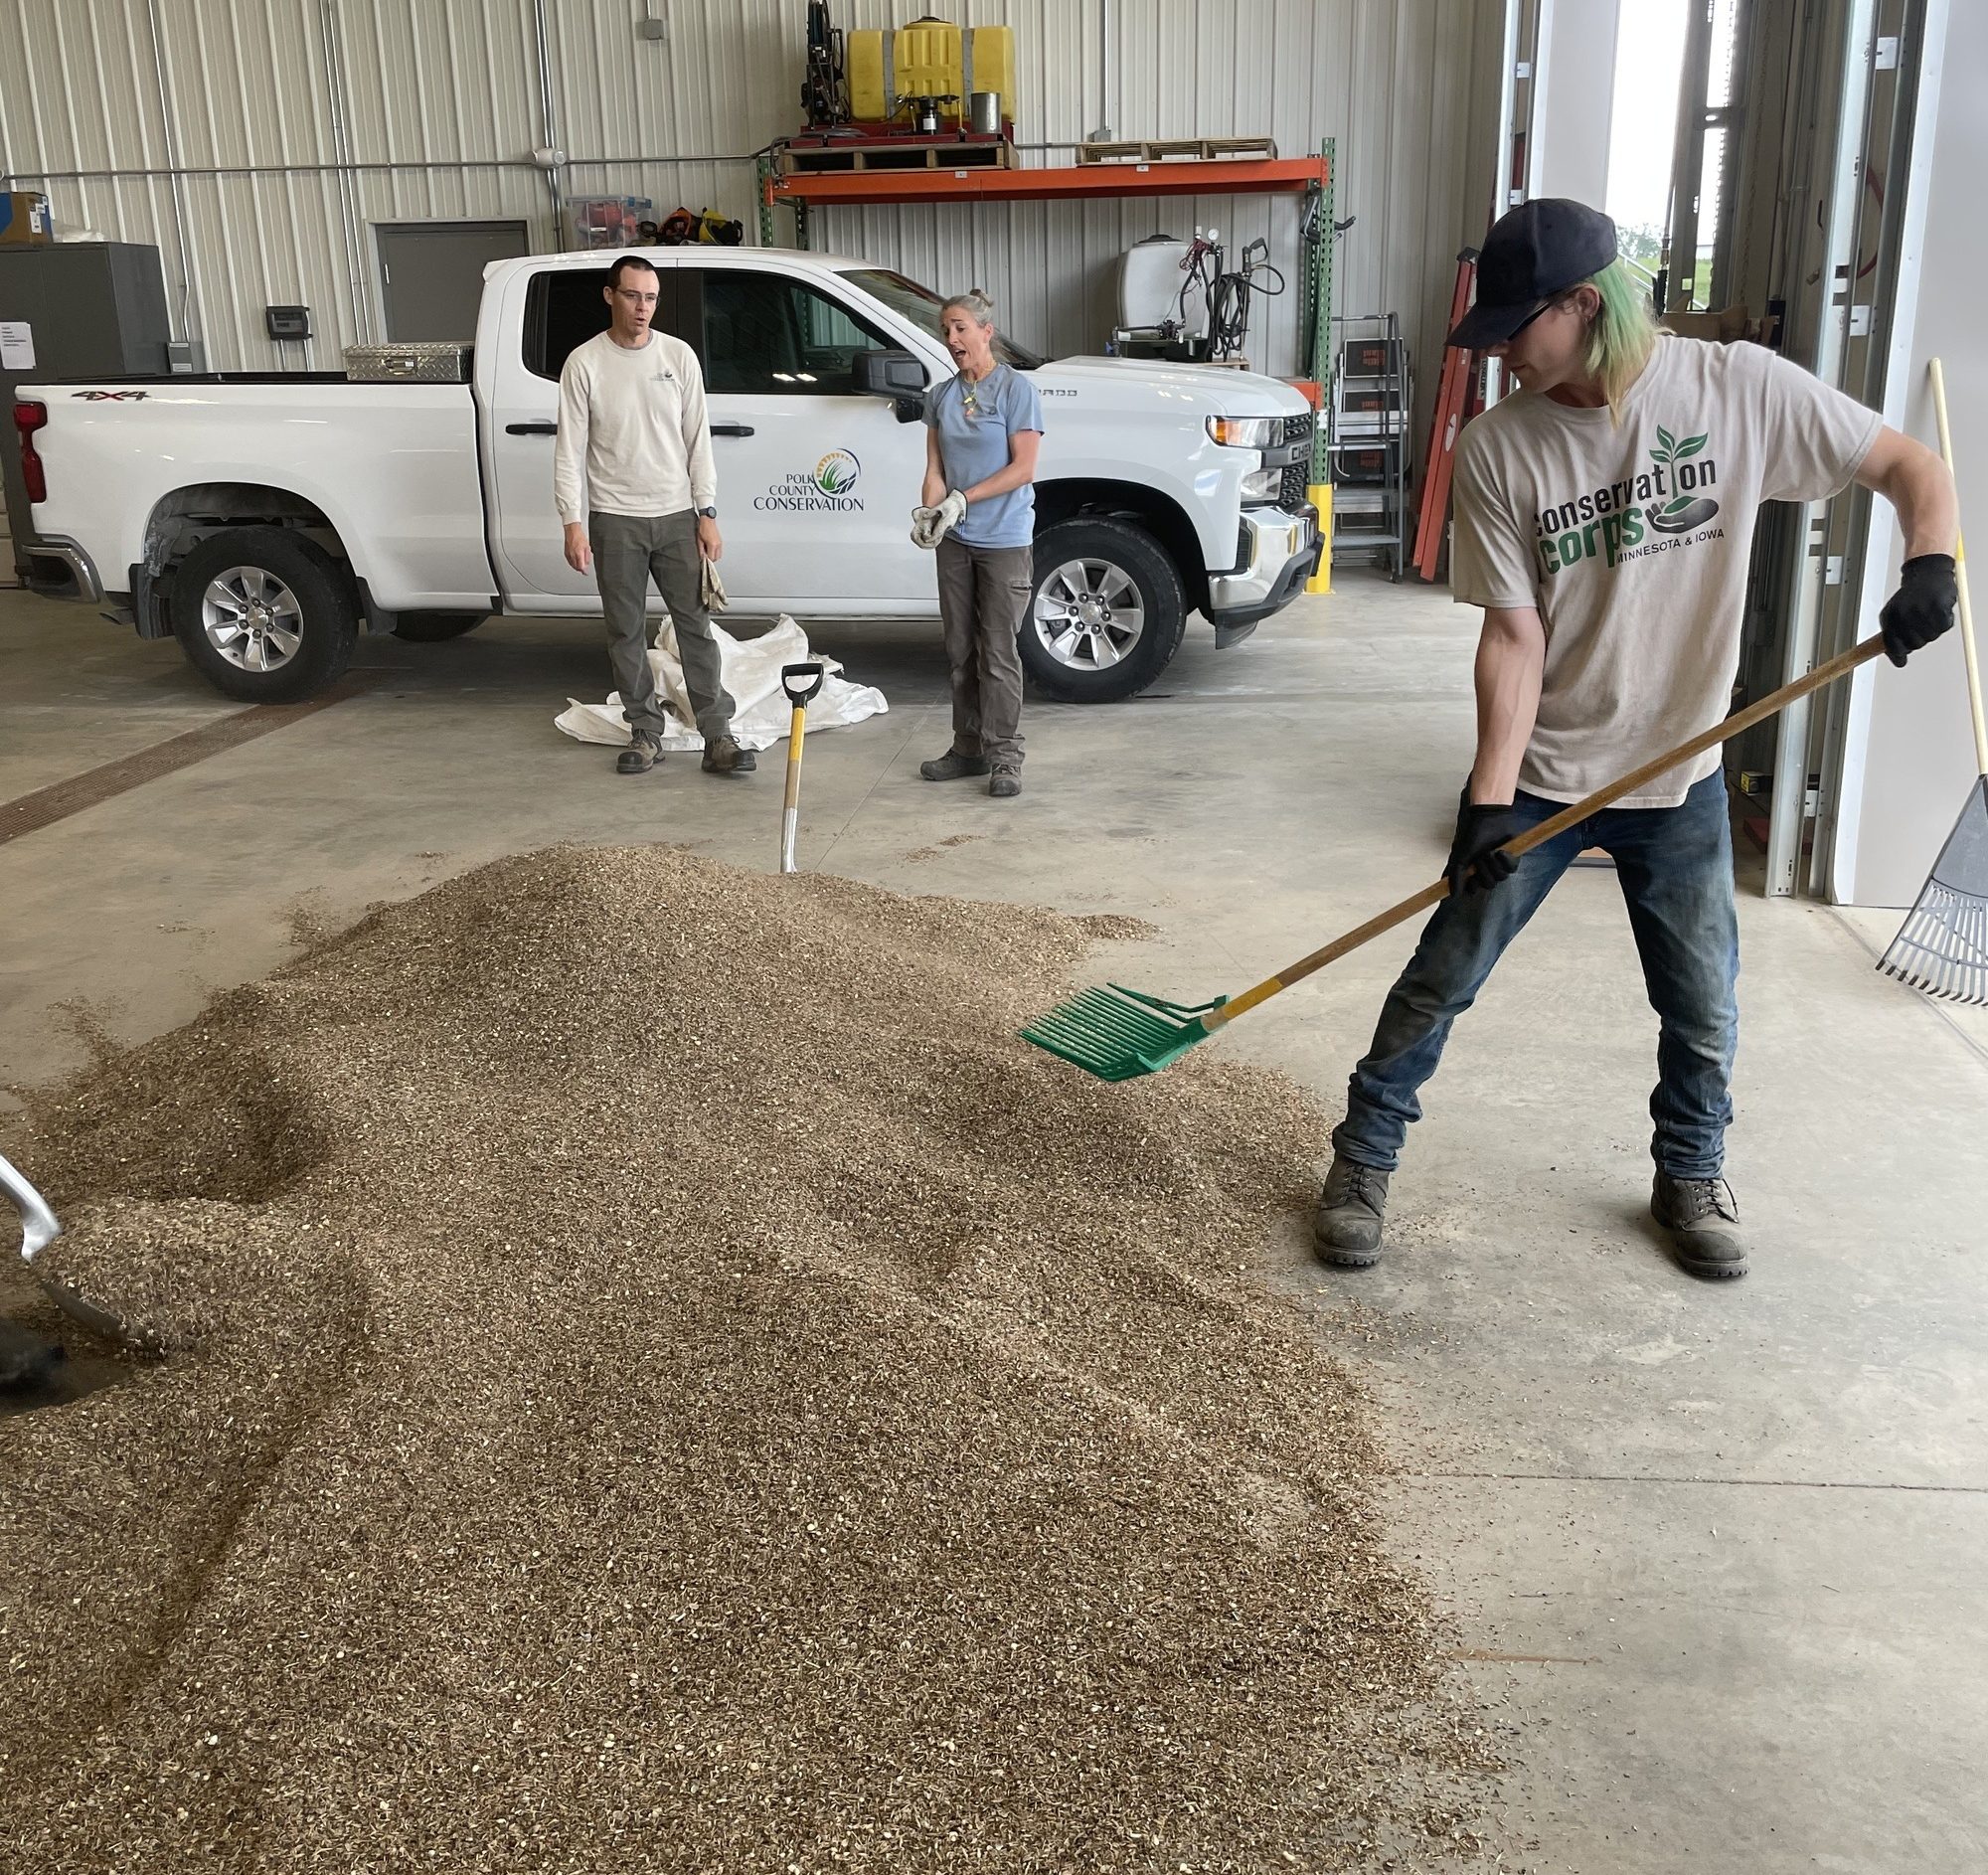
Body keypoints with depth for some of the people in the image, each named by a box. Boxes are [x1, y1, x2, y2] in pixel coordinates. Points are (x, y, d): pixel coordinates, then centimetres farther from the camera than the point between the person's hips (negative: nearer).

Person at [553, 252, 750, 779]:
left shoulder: (679, 355, 4)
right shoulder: (584, 362, -2)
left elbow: (698, 439, 5)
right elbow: (570, 450, -2)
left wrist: (707, 513, -1)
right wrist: (573, 523, -9)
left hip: (677, 516, 1)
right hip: (614, 521, -1)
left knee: (696, 627, -1)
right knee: (626, 632, 6)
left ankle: (717, 737, 1)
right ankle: (645, 733, 17)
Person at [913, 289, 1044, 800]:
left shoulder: (1016, 389, -6)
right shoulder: (940, 395, 10)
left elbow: (1023, 469, -11)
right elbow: (935, 469, 9)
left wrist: (962, 499, -17)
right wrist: (928, 513, -11)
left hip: (1005, 541, -6)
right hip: (954, 541, 6)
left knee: (999, 652, -5)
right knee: (961, 650, 10)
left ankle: (1004, 757, 1)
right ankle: (969, 747, 20)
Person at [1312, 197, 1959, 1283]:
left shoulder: (1742, 390, -11)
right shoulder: (1496, 452, -12)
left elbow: (1909, 466, -2)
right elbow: (1514, 636, -13)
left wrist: (1931, 561, -23)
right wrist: (1489, 801, -21)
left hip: (1680, 779, 1)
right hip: (1540, 774, -1)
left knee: (1702, 1006, 12)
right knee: (1441, 979, 3)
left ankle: (1690, 1180, 37)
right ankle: (1362, 1163, 21)